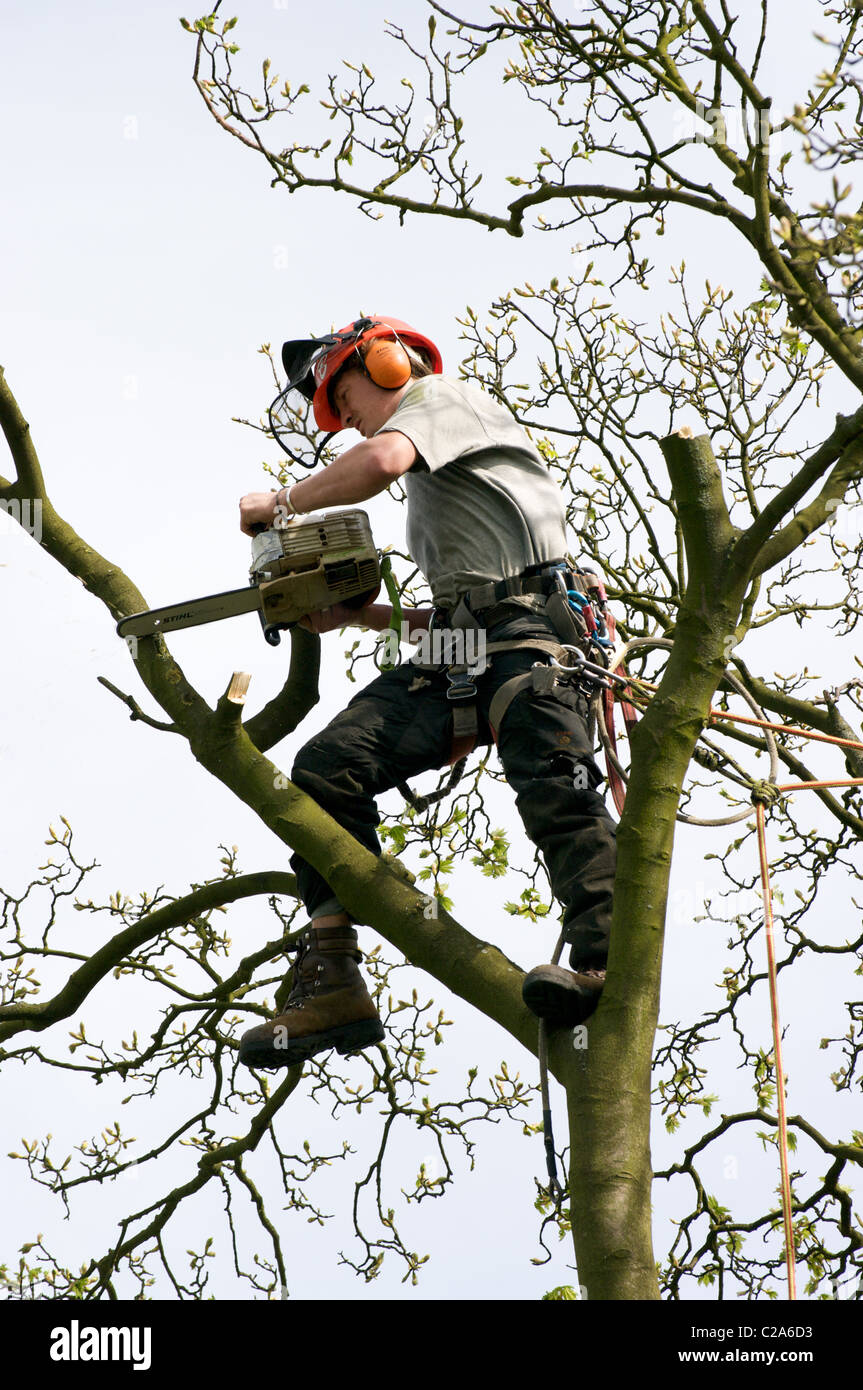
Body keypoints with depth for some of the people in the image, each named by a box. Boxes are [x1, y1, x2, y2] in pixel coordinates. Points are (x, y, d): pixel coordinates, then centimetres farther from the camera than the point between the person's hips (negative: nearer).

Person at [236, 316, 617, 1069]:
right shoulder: (429, 487, 36)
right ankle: (332, 985, -17)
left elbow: (380, 461, -13)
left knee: (555, 790, -29)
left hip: (526, 622, -8)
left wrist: (282, 503, 1)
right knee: (329, 767, -9)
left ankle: (606, 963, -43)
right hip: (458, 644, 8)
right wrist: (364, 615, 24)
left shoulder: (445, 395, 10)